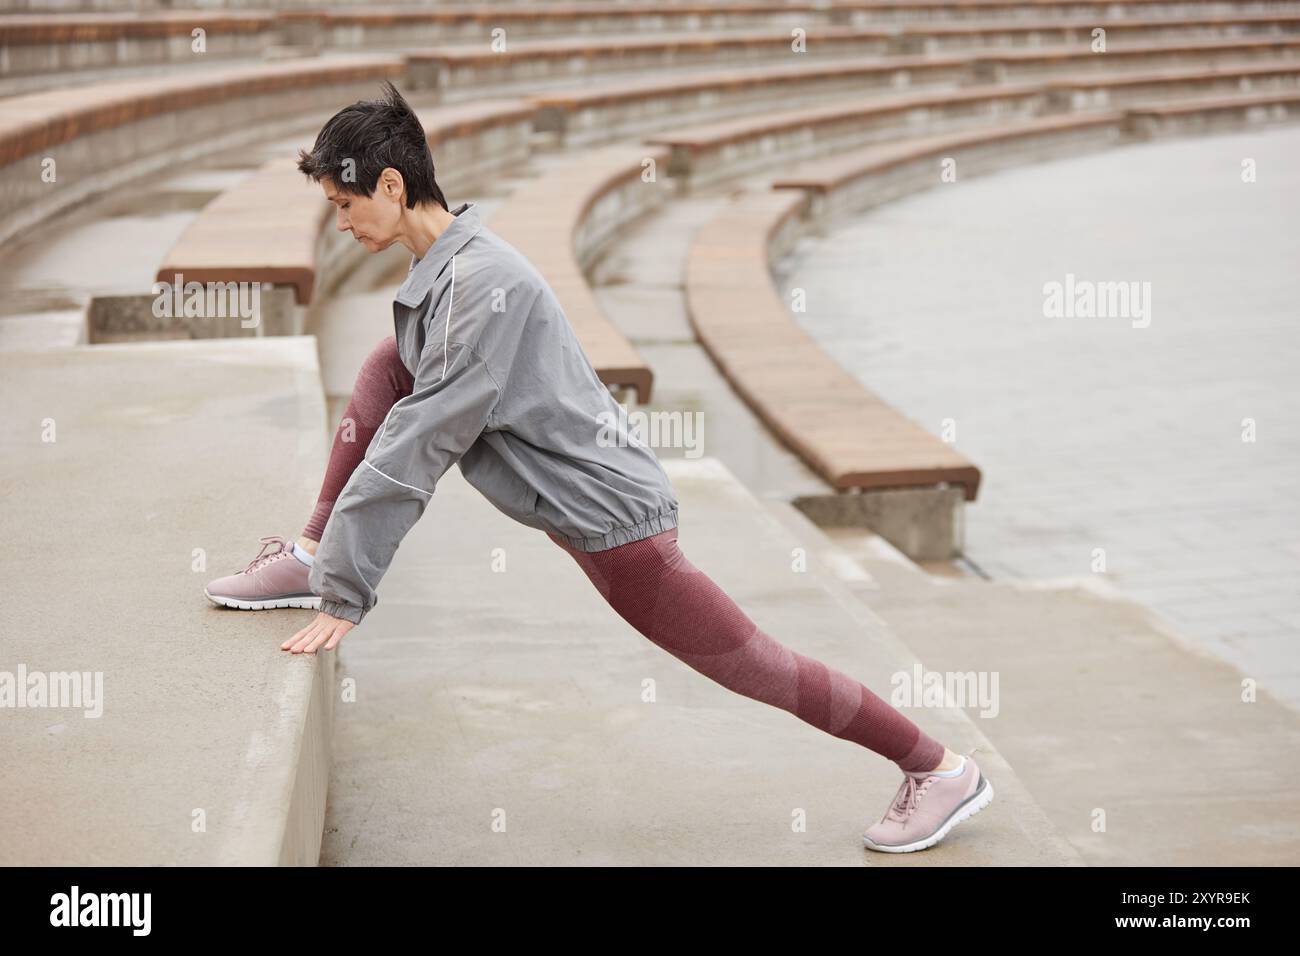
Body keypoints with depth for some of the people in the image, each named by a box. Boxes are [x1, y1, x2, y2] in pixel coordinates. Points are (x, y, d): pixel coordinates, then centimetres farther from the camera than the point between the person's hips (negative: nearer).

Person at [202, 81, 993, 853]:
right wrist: (330, 557, 19)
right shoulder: (442, 259, 4)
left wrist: (347, 593, -22)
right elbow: (414, 408, 16)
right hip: (566, 488, 9)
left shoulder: (484, 282, -26)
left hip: (610, 517, -9)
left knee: (753, 666, 2)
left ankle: (942, 770, 19)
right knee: (386, 364, 2)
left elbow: (421, 444, -26)